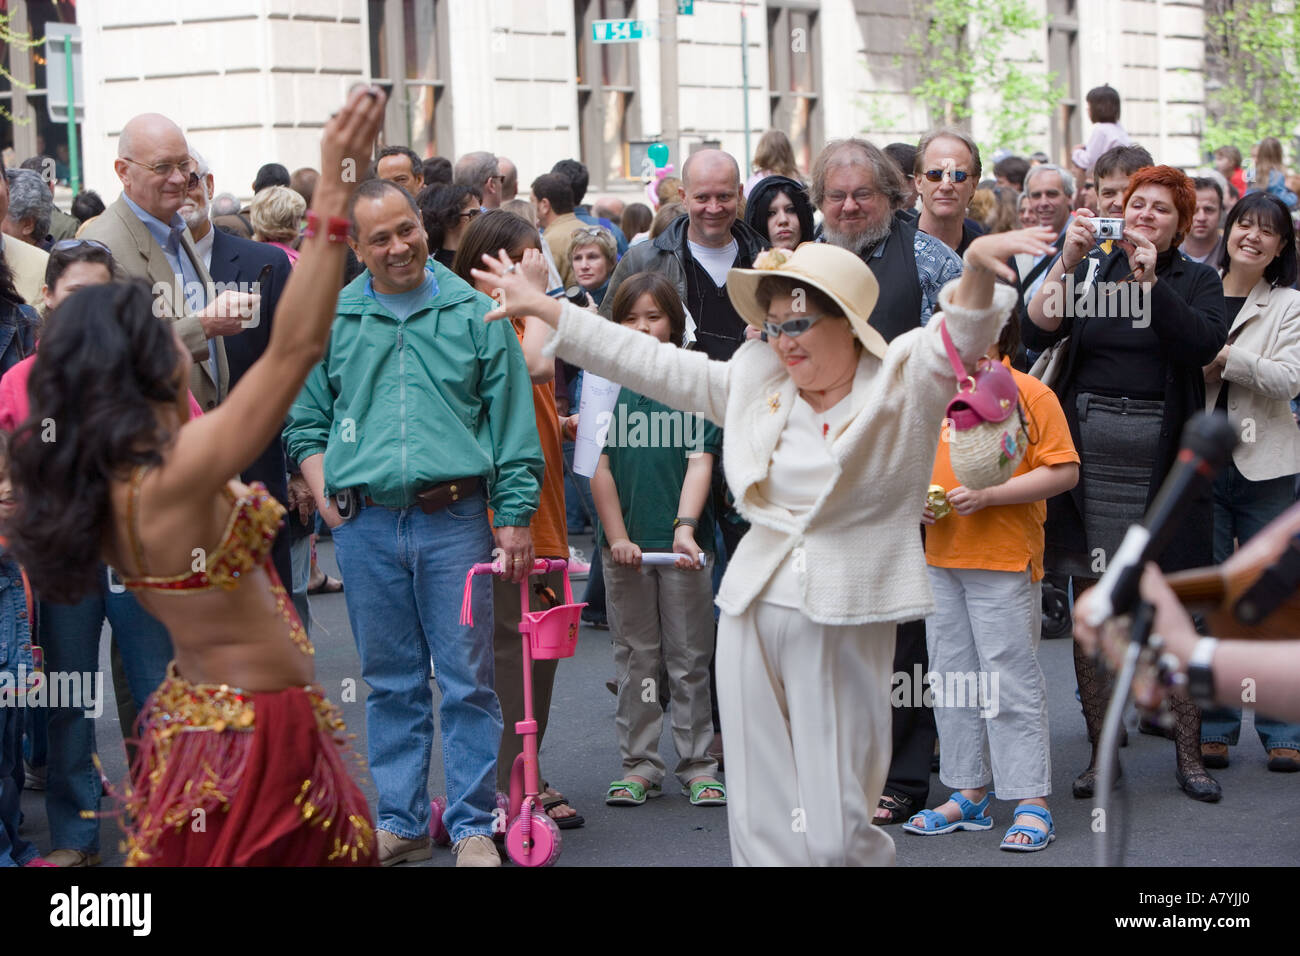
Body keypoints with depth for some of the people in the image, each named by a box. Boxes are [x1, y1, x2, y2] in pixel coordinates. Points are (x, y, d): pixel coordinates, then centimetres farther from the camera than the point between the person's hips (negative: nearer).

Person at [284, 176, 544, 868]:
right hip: (364, 525, 2)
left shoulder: (473, 311, 2)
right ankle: (400, 823, 20)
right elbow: (304, 420, 16)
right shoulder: (328, 319, 8)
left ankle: (473, 825, 9)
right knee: (390, 682, 10)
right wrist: (326, 497, 2)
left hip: (453, 518, -2)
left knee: (467, 680, 0)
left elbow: (512, 422, 3)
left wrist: (514, 517, -2)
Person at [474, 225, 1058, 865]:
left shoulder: (901, 383, -1)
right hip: (753, 618, 5)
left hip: (846, 626, -4)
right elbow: (650, 363, 15)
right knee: (761, 822, 6)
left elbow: (963, 333, -18)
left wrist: (978, 266, -40)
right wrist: (541, 307, 14)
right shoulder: (754, 385, 12)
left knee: (834, 835, -5)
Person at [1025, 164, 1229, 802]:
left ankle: (1189, 755, 9)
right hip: (1089, 456, 2)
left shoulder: (1196, 281, 8)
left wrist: (1150, 278, -18)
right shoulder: (1093, 272, 12)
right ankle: (1101, 754, 11)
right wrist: (1067, 262, -13)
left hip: (1162, 460, -2)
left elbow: (1204, 342, -13)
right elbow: (1038, 332, -3)